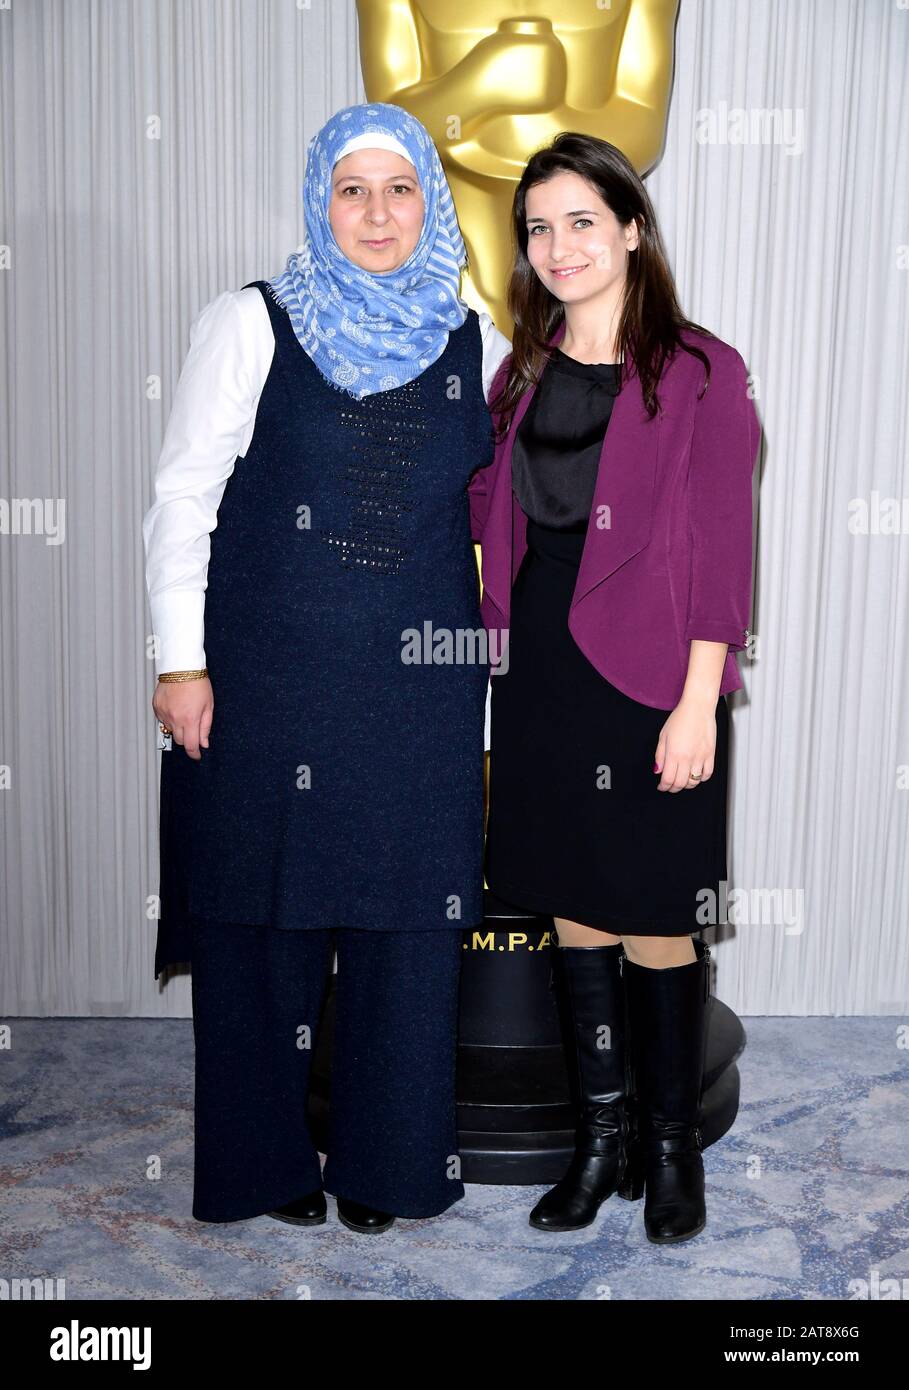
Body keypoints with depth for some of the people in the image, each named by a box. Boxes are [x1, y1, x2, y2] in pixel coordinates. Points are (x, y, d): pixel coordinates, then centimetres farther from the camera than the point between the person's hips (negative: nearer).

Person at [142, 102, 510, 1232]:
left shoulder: (473, 345, 10)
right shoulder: (251, 324, 1)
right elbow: (183, 496, -1)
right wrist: (181, 660, -8)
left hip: (421, 685, 3)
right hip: (269, 677, -2)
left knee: (406, 920, 6)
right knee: (266, 912, 6)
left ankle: (385, 1160, 25)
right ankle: (267, 1159, 26)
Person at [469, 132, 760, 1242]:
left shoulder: (700, 373, -5)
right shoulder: (523, 372, 12)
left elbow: (720, 549, -9)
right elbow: (483, 508, 18)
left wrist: (698, 702, -14)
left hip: (646, 680, -5)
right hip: (541, 671, 5)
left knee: (653, 922, 4)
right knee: (572, 910, 12)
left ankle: (673, 1146, 25)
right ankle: (604, 1140, 28)